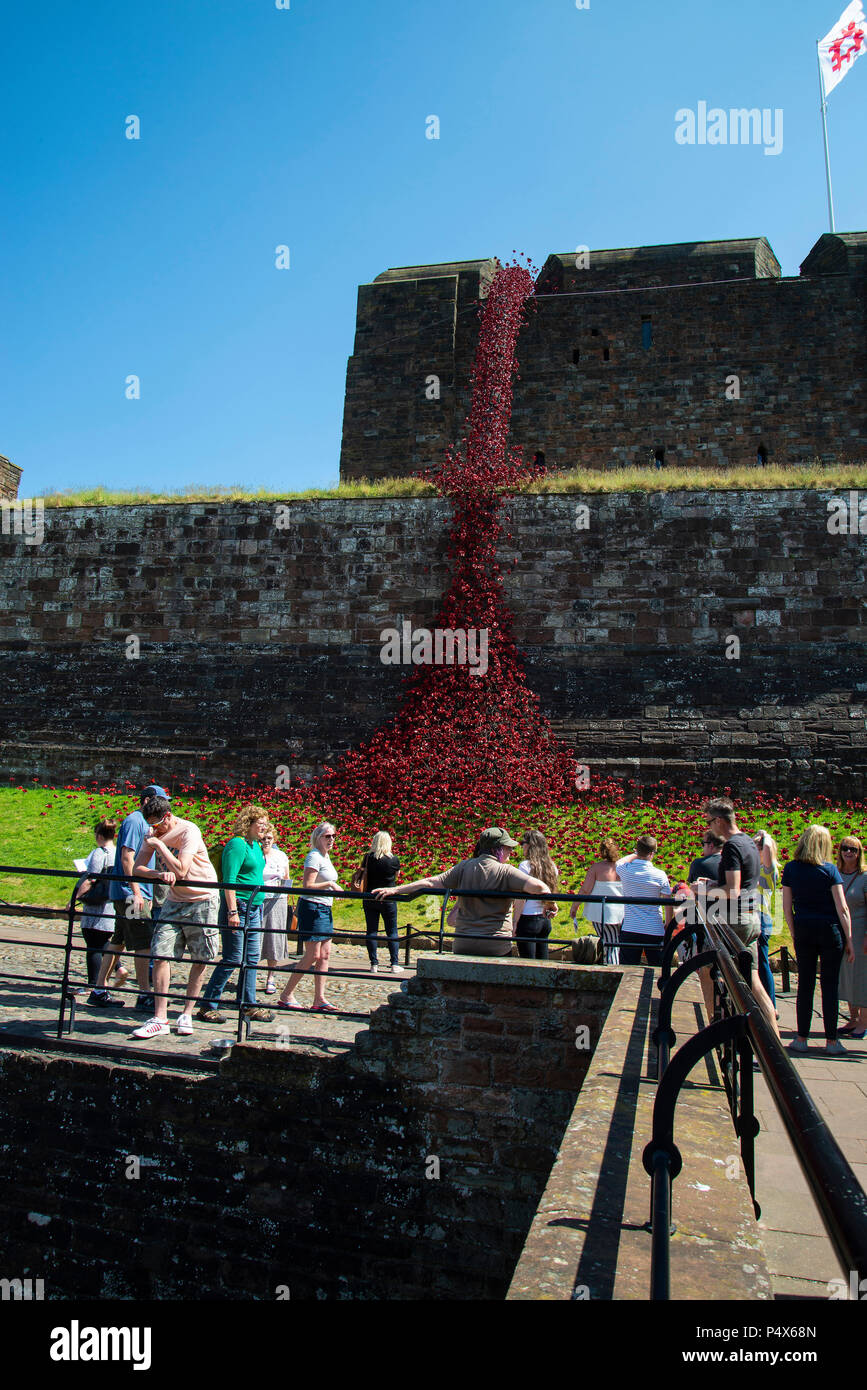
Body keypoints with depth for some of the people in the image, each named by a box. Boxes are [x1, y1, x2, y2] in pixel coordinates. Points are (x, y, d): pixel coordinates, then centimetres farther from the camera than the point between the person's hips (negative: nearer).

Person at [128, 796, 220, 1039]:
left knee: (200, 960, 2)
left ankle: (187, 1014, 16)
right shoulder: (154, 833, 0)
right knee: (160, 955, -6)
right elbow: (138, 867, -3)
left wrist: (159, 845, -23)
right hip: (174, 900, 5)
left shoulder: (189, 831, -19)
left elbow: (180, 870, -26)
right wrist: (159, 874, -23)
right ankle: (159, 1019, -2)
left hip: (202, 900, -5)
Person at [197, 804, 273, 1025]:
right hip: (238, 906, -9)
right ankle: (207, 1006, 5)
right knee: (233, 959, -5)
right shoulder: (237, 844, -13)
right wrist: (232, 911, -23)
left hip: (253, 909, 9)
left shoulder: (256, 846, 15)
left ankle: (249, 1005, 20)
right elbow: (229, 880, -19)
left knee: (252, 958, 12)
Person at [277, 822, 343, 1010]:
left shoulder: (325, 856, 17)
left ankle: (319, 999, 9)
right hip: (312, 908, -10)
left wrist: (334, 887, 12)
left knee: (325, 954, 6)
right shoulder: (314, 856, -13)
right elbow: (307, 886, -19)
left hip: (324, 909, 10)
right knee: (313, 955, -7)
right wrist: (330, 884, -18)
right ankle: (286, 995, 3)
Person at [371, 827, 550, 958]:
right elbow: (537, 886, -21)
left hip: (463, 945, 4)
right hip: (497, 946, -4)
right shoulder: (505, 871, -8)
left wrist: (395, 890, 3)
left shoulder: (464, 867, 3)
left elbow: (432, 883, 0)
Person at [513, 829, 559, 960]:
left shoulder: (525, 865, -12)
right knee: (542, 962, 12)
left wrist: (514, 923, -8)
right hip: (545, 920, 6)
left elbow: (521, 899, -13)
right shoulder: (552, 866, 6)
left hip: (528, 919, -6)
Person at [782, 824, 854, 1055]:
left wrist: (794, 933, 12)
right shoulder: (830, 870, -7)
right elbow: (842, 909, -7)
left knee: (805, 984, 9)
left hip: (803, 931, 2)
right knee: (830, 985, 6)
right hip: (830, 931, -2)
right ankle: (831, 1040, 10)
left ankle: (801, 1038, 12)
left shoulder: (790, 869, 0)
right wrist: (849, 940, -1)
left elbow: (787, 907, 2)